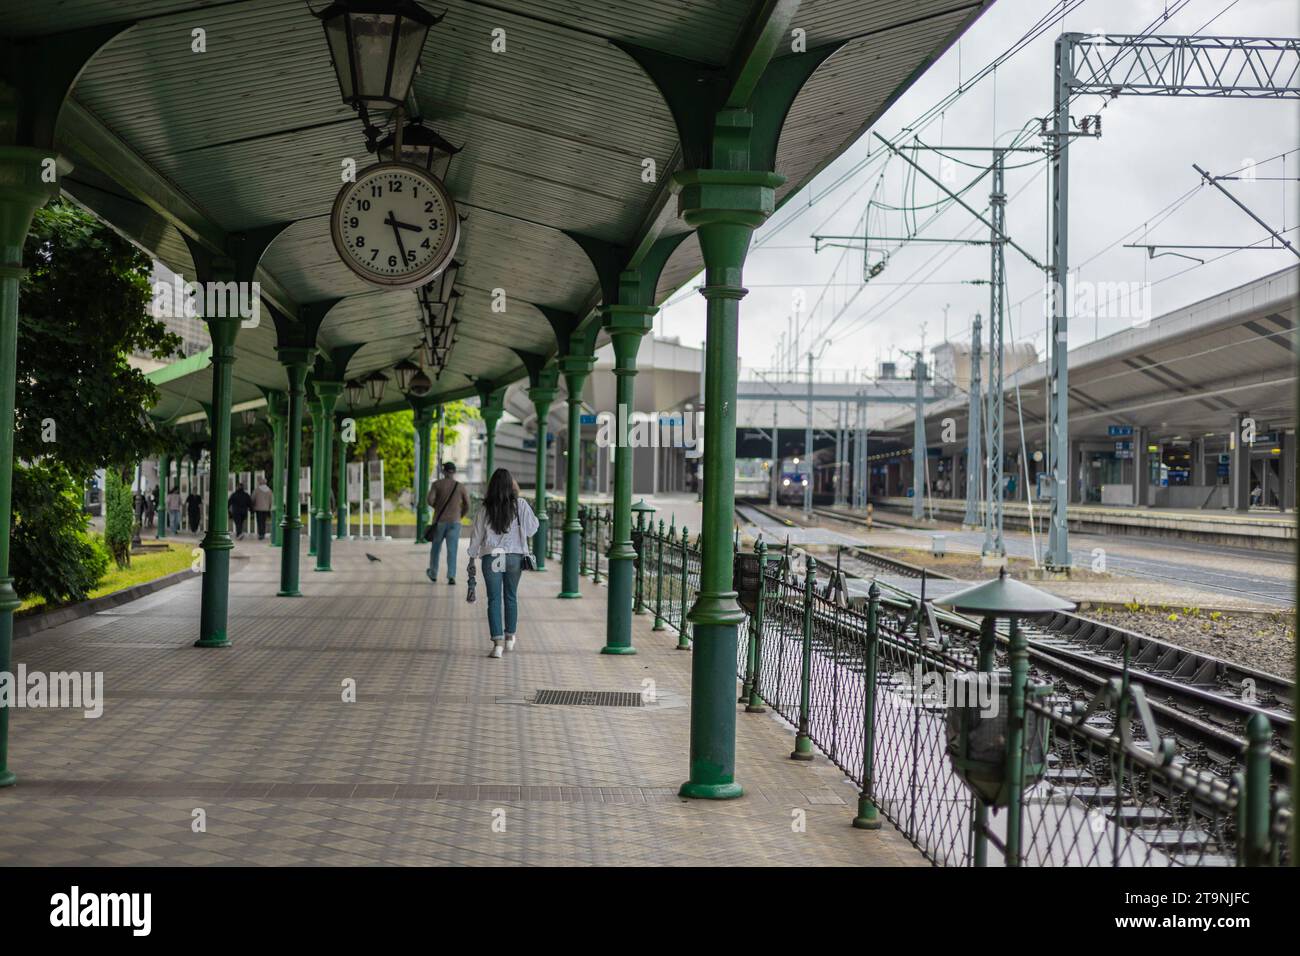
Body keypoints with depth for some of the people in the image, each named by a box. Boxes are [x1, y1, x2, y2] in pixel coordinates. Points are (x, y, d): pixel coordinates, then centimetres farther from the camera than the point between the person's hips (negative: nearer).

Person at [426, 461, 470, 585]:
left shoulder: (437, 484, -1)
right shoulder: (462, 487, 2)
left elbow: (429, 499, -12)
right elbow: (467, 506, 1)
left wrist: (436, 507, 9)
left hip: (439, 522, 0)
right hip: (454, 522, 0)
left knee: (435, 548, 17)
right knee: (452, 550, -3)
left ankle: (433, 574, 31)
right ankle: (451, 576, -16)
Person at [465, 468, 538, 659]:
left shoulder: (485, 509, -4)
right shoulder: (520, 505, -6)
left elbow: (476, 535, 1)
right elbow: (532, 528, 1)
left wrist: (472, 557, 16)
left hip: (491, 558, -1)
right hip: (514, 557, 1)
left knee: (494, 600, 1)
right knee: (510, 597, 18)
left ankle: (497, 643, -8)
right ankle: (510, 637, 31)